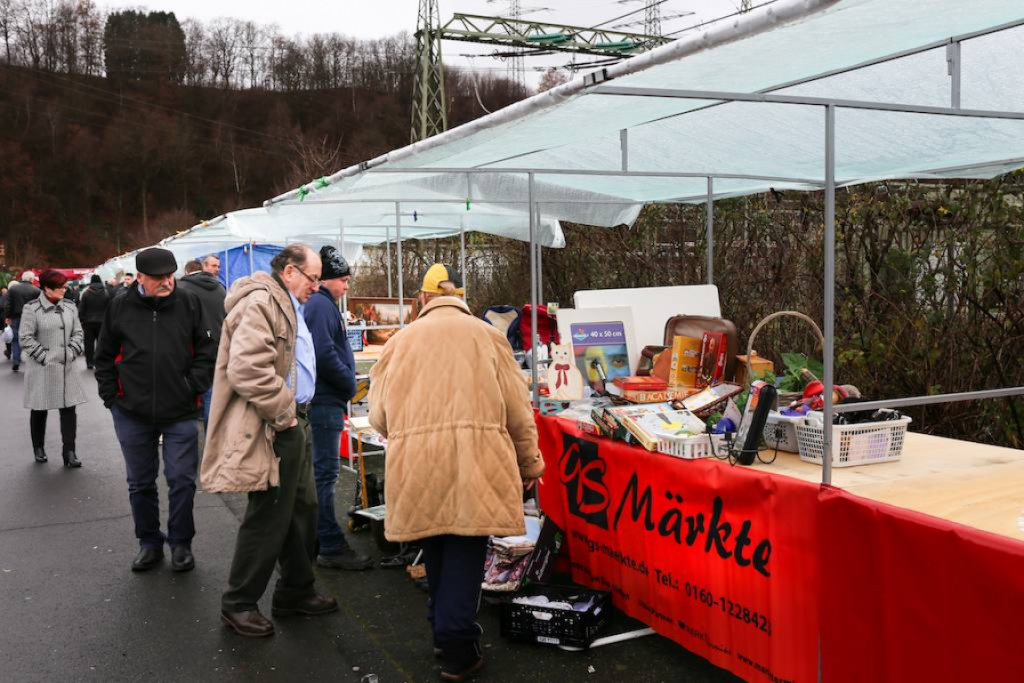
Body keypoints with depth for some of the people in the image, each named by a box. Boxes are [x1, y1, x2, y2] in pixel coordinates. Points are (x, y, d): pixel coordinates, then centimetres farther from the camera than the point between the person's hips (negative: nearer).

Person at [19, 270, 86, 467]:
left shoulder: (69, 307, 8)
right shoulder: (32, 309, -6)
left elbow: (77, 332, 12)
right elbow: (26, 339, -8)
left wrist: (72, 352, -1)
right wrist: (45, 357, -12)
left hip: (66, 368, 4)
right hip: (41, 368, -4)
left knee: (69, 408, -1)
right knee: (39, 410, 9)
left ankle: (69, 452, 3)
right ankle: (38, 448, 26)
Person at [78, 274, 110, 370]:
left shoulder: (86, 293, -5)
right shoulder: (106, 293, -4)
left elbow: (81, 309, -2)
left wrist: (81, 320, 7)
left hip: (88, 322, 0)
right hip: (102, 322, 0)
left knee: (89, 342, 7)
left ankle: (89, 362, 7)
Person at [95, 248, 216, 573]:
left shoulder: (189, 305, -3)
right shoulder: (120, 307, 0)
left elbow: (206, 351, 3)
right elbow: (105, 357, 8)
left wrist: (193, 387, -5)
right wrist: (111, 396, 2)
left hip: (181, 413, -1)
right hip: (132, 414, 1)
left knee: (182, 480, 3)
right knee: (140, 483, 13)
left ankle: (180, 543, 20)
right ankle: (149, 543, 30)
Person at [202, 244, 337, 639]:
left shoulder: (288, 306, 19)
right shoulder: (260, 303, -16)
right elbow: (246, 368, -28)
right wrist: (282, 412, -19)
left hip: (292, 424, 11)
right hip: (272, 431, -11)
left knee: (302, 510, 18)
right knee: (268, 519, -1)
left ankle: (296, 591, 32)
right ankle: (239, 604, 14)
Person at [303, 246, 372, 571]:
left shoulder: (322, 304, 19)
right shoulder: (320, 305, -13)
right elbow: (324, 354, -24)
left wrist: (345, 387, 12)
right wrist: (350, 385, -11)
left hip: (325, 401, 11)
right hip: (326, 401, -11)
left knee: (321, 471, 16)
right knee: (325, 472, -7)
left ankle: (318, 537, 26)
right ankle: (331, 547, -2)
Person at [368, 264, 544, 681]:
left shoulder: (401, 340, 10)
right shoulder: (485, 336, 6)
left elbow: (378, 415, 10)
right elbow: (517, 409, 5)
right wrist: (529, 462, 17)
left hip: (415, 463, 3)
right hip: (473, 459, -3)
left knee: (436, 547, 19)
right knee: (465, 551, 3)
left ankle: (442, 629, 33)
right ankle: (457, 649, 4)